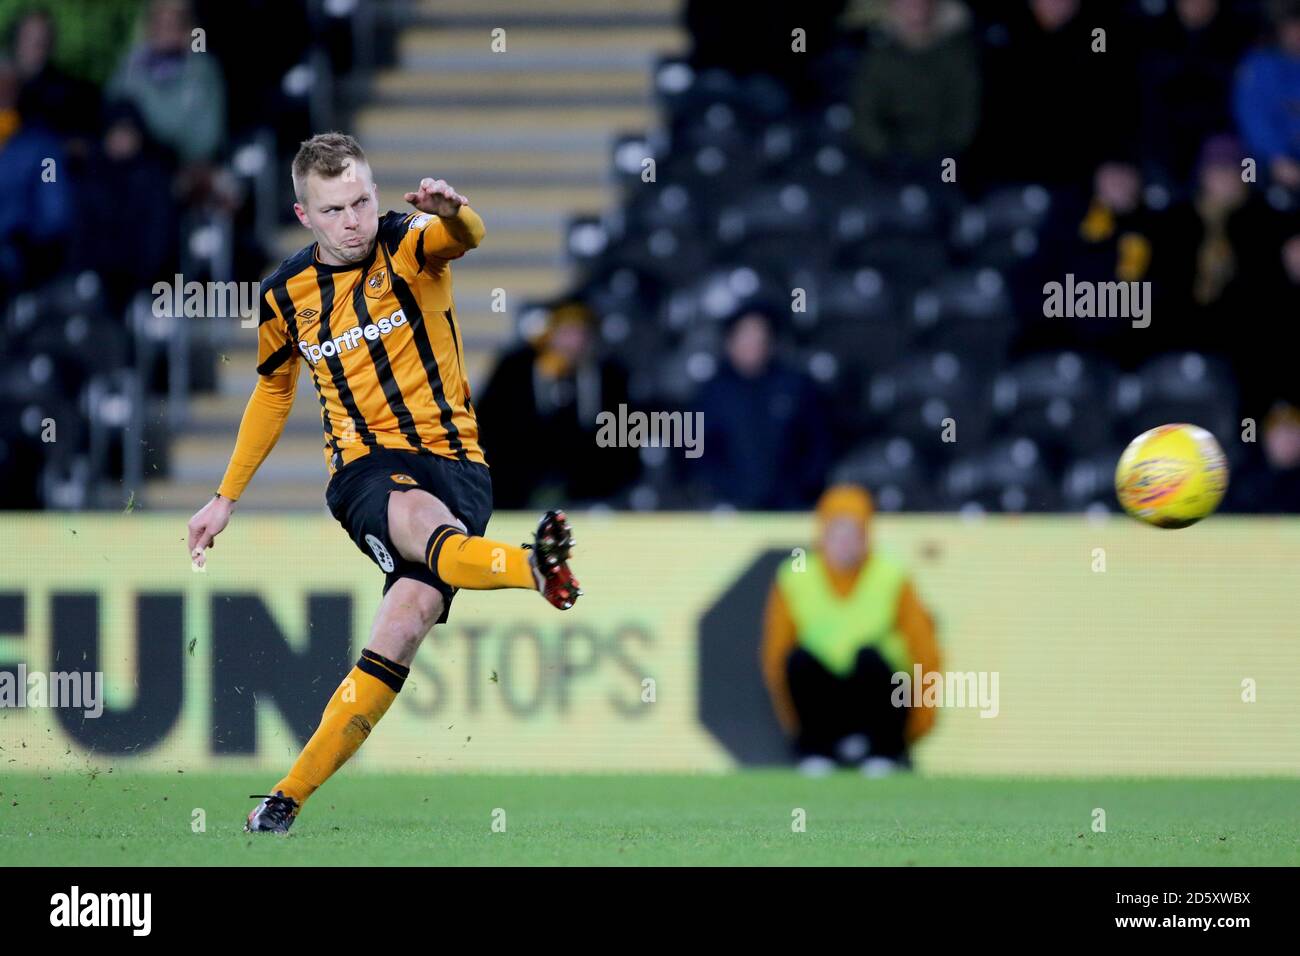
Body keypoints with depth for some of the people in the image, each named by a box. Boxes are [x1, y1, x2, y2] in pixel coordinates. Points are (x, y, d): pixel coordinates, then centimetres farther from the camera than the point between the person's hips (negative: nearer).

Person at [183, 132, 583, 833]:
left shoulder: (409, 245, 0)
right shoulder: (286, 296, 9)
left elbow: (466, 237, -25)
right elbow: (273, 392, 26)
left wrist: (453, 214, -49)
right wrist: (227, 497, 28)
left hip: (454, 464, -1)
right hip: (365, 468, 1)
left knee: (407, 620, -18)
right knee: (424, 520, -36)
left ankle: (289, 798, -7)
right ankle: (531, 568, -73)